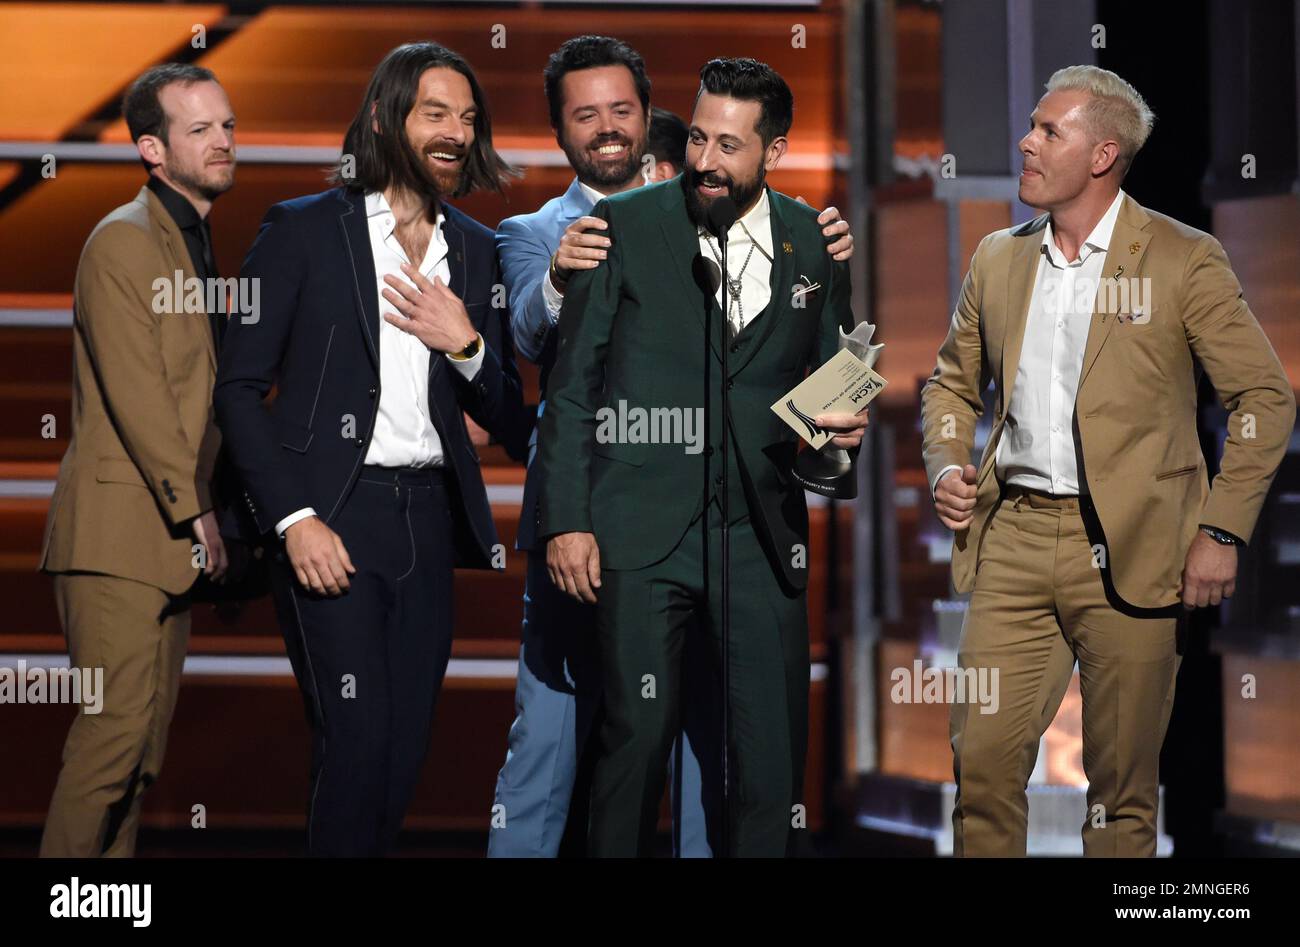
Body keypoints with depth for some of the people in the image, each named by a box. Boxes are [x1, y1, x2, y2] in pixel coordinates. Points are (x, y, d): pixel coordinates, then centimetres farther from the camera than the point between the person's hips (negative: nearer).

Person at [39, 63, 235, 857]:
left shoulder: (196, 242, 19)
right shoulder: (124, 242, -10)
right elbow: (136, 395, -16)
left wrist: (202, 510, 9)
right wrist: (194, 511, -14)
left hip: (173, 532, 9)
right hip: (119, 530, -9)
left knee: (148, 737, 7)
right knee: (116, 726, -13)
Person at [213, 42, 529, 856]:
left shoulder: (479, 252, 13)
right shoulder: (304, 230, 1)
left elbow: (507, 421, 14)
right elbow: (239, 386, -2)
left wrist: (466, 346, -7)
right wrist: (294, 518, -11)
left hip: (429, 521, 5)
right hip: (331, 517, -4)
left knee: (405, 750, 4)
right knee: (358, 738, -13)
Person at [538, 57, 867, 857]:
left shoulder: (815, 244, 8)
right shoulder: (625, 226, 1)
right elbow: (572, 384, 2)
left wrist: (844, 427, -4)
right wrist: (566, 520, -4)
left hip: (762, 535, 2)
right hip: (644, 528, -2)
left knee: (776, 750, 2)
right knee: (638, 735, -3)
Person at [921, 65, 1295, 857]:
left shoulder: (1184, 260, -2)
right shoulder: (999, 259, 12)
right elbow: (954, 382, 25)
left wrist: (1223, 531, -9)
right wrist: (946, 465, 5)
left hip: (1129, 552, -4)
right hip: (1015, 539, 4)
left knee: (1124, 788, 2)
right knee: (984, 760, -2)